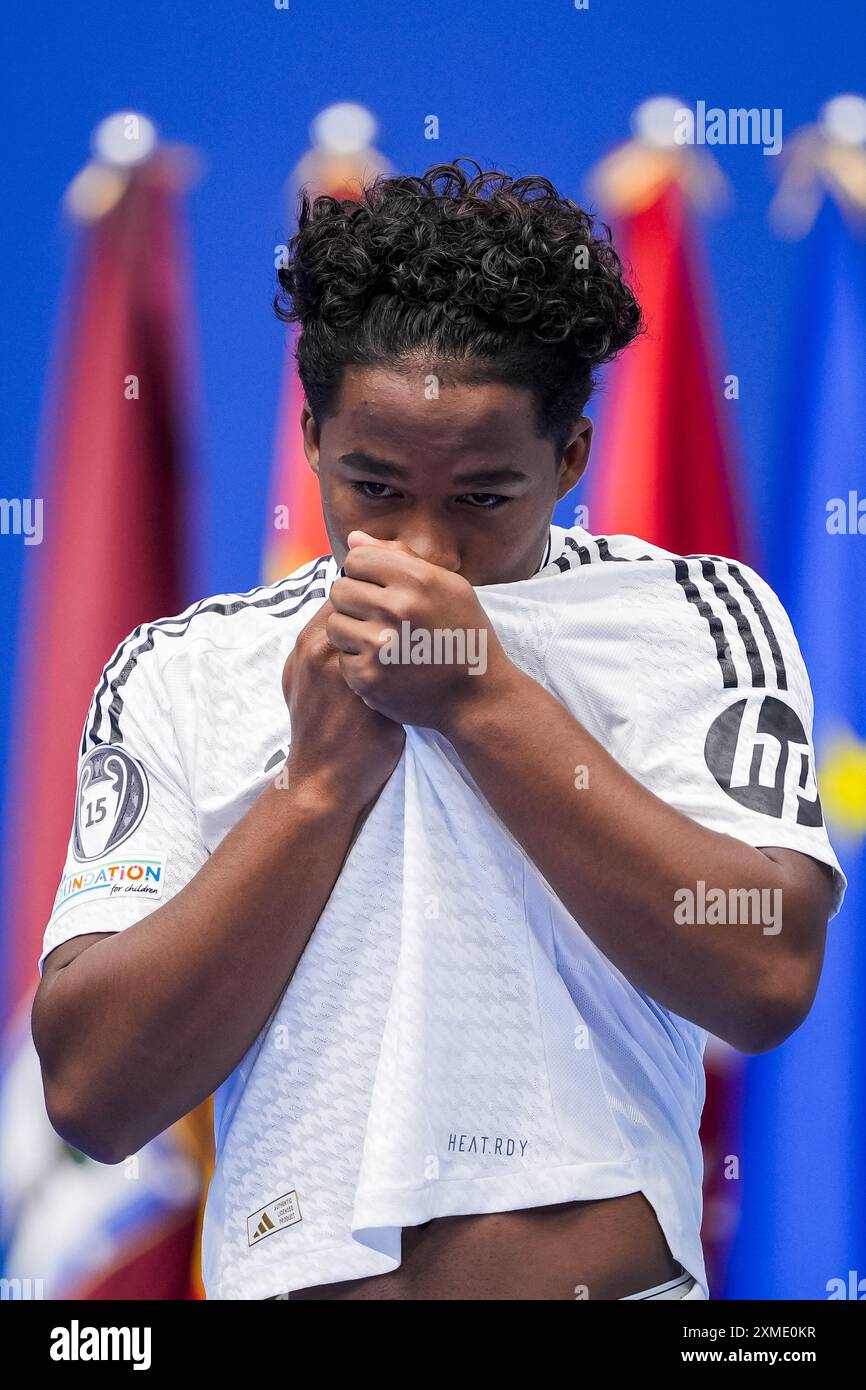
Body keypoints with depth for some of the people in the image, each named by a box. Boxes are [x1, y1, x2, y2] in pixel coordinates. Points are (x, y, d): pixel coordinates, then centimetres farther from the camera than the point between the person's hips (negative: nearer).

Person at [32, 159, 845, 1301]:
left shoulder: (695, 618, 4)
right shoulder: (182, 670, 5)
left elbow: (768, 981, -10)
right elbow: (93, 1097, -3)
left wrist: (486, 699, -10)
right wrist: (321, 781, -8)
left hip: (621, 1277, -1)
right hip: (293, 1271, 1)